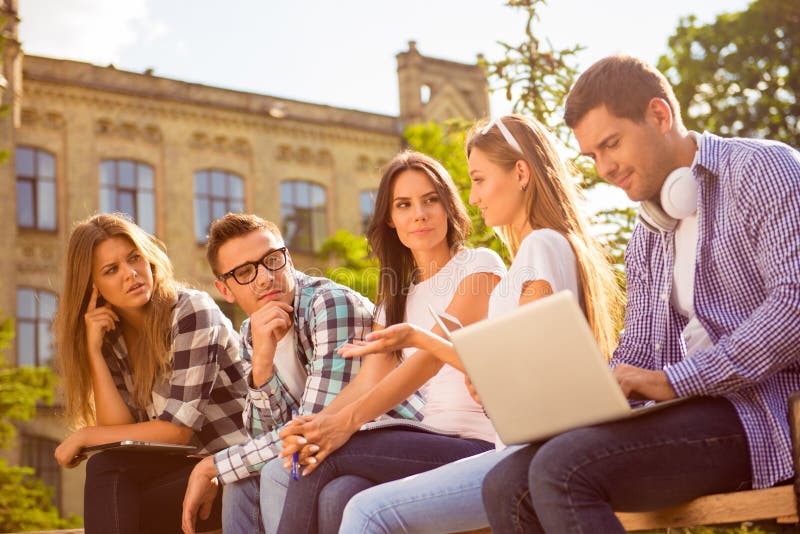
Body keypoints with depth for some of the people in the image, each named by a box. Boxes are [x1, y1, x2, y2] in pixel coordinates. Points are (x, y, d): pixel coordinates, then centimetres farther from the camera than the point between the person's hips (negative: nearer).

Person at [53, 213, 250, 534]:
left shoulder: (192, 312, -14)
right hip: (184, 466, 6)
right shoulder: (111, 333, 6)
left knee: (106, 470, -22)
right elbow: (122, 428, -4)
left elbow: (177, 430, -18)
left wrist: (86, 435, -8)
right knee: (105, 469, -22)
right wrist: (93, 351, -12)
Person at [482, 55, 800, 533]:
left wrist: (675, 380, -20)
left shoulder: (761, 169, -3)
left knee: (562, 471, -26)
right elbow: (635, 357, 20)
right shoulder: (648, 236, 22)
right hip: (696, 409, 8)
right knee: (507, 488, -11)